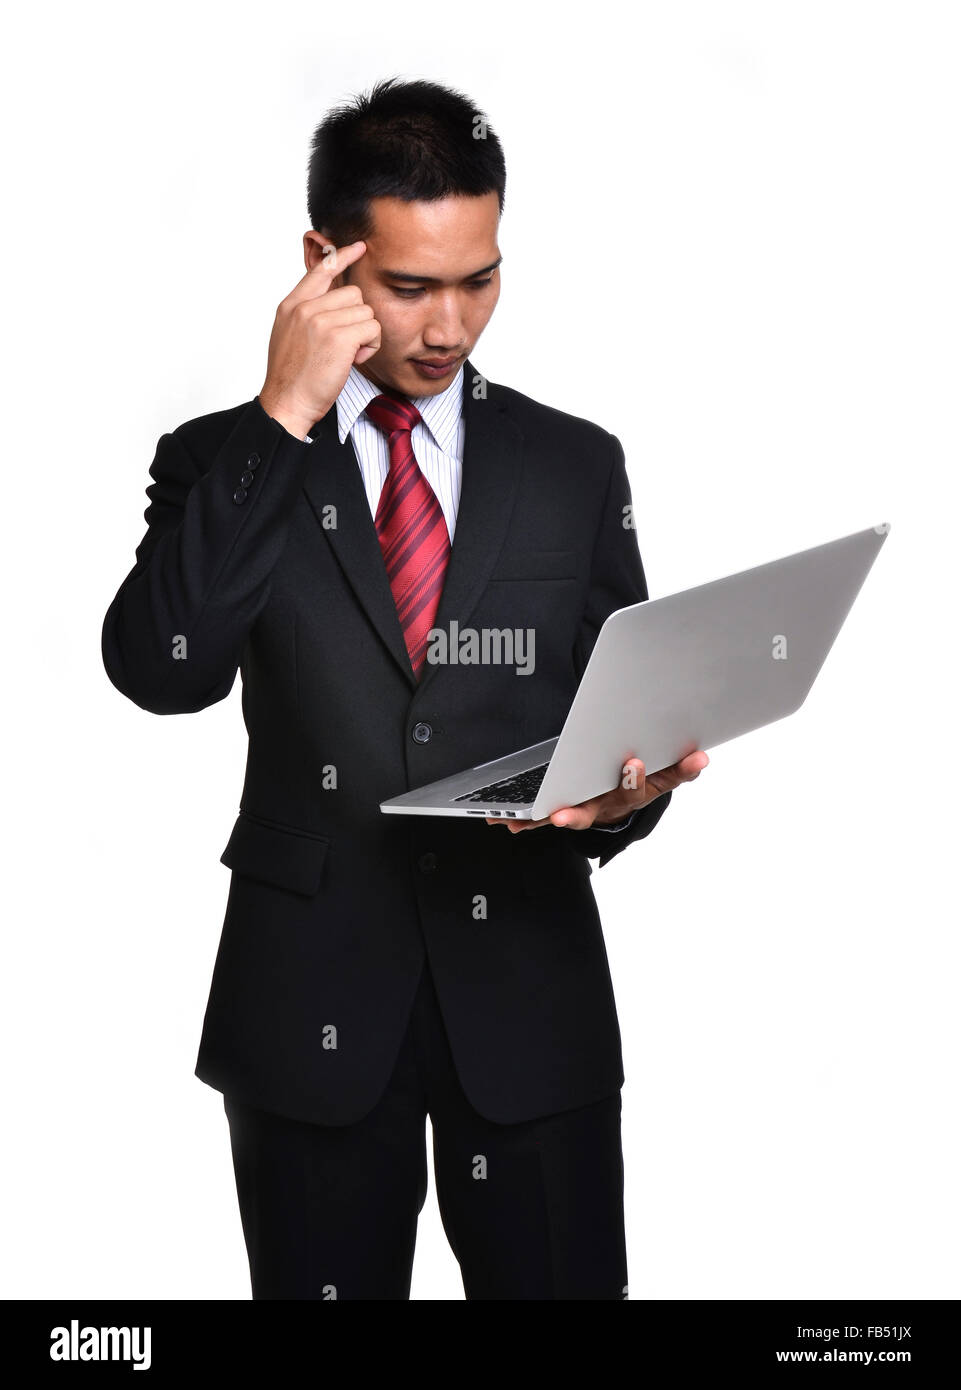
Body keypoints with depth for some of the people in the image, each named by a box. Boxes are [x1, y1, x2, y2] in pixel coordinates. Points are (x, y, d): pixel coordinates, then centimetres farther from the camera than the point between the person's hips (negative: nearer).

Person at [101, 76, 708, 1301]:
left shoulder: (576, 466, 7)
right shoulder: (220, 463, 3)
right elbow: (159, 671, -14)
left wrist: (626, 790, -16)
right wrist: (282, 421, -16)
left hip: (527, 988, 1)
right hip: (308, 1002, -1)